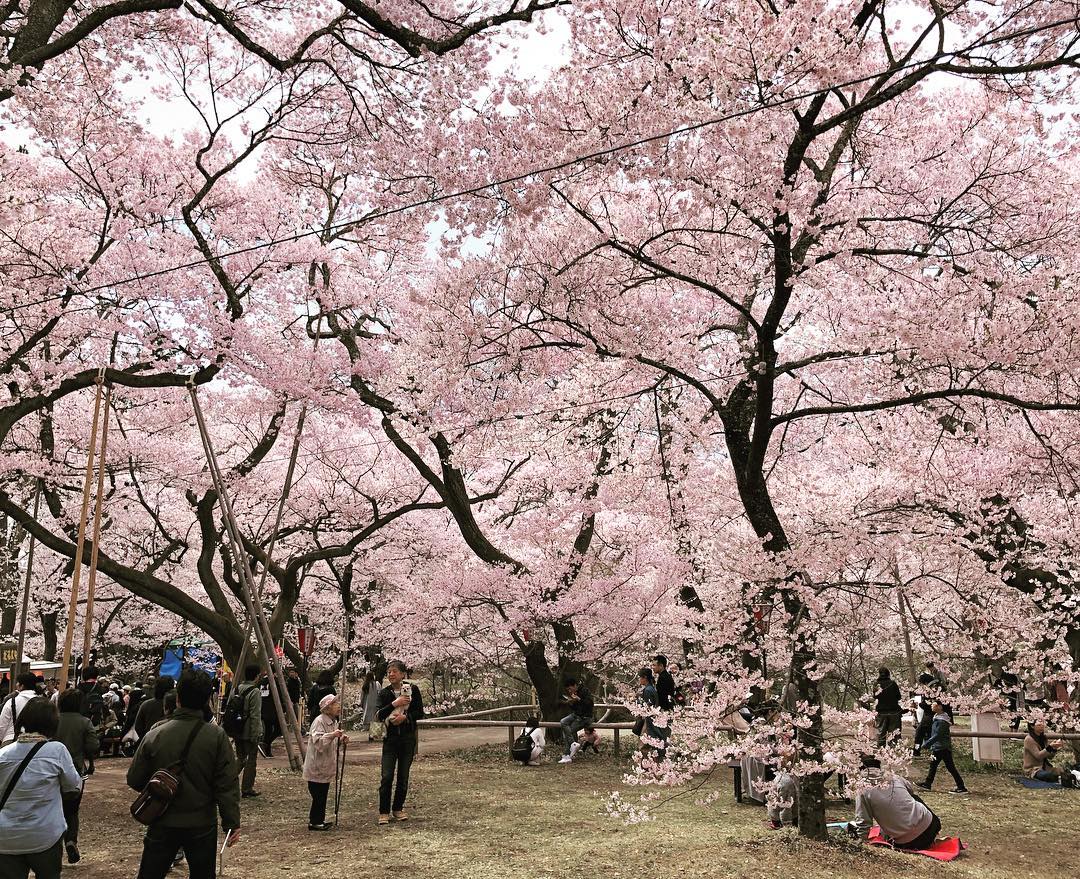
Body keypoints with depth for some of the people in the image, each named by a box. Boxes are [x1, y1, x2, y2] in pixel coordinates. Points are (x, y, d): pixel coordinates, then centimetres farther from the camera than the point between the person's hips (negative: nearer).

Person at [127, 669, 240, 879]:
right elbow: (226, 785, -13)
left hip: (162, 824, 1)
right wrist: (232, 823, -5)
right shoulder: (216, 736, -14)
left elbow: (134, 780, 0)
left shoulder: (155, 735, -9)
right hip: (202, 826, -1)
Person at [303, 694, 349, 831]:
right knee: (318, 795, -3)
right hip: (317, 767, -9)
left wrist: (341, 740, 3)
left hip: (327, 767, 9)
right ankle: (314, 822, 6)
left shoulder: (334, 722, 11)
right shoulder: (319, 722, -17)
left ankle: (319, 820, 23)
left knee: (323, 795, 14)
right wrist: (332, 735, -39)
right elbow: (318, 742, -29)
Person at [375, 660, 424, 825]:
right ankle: (384, 812, 4)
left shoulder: (412, 689, -2)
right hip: (390, 738, 0)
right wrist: (394, 704, -20)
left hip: (408, 738, 0)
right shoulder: (384, 693, 2)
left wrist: (405, 716, -17)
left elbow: (420, 712, -2)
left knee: (403, 776, 7)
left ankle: (398, 808, 22)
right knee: (386, 776, -6)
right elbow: (379, 715, -9)